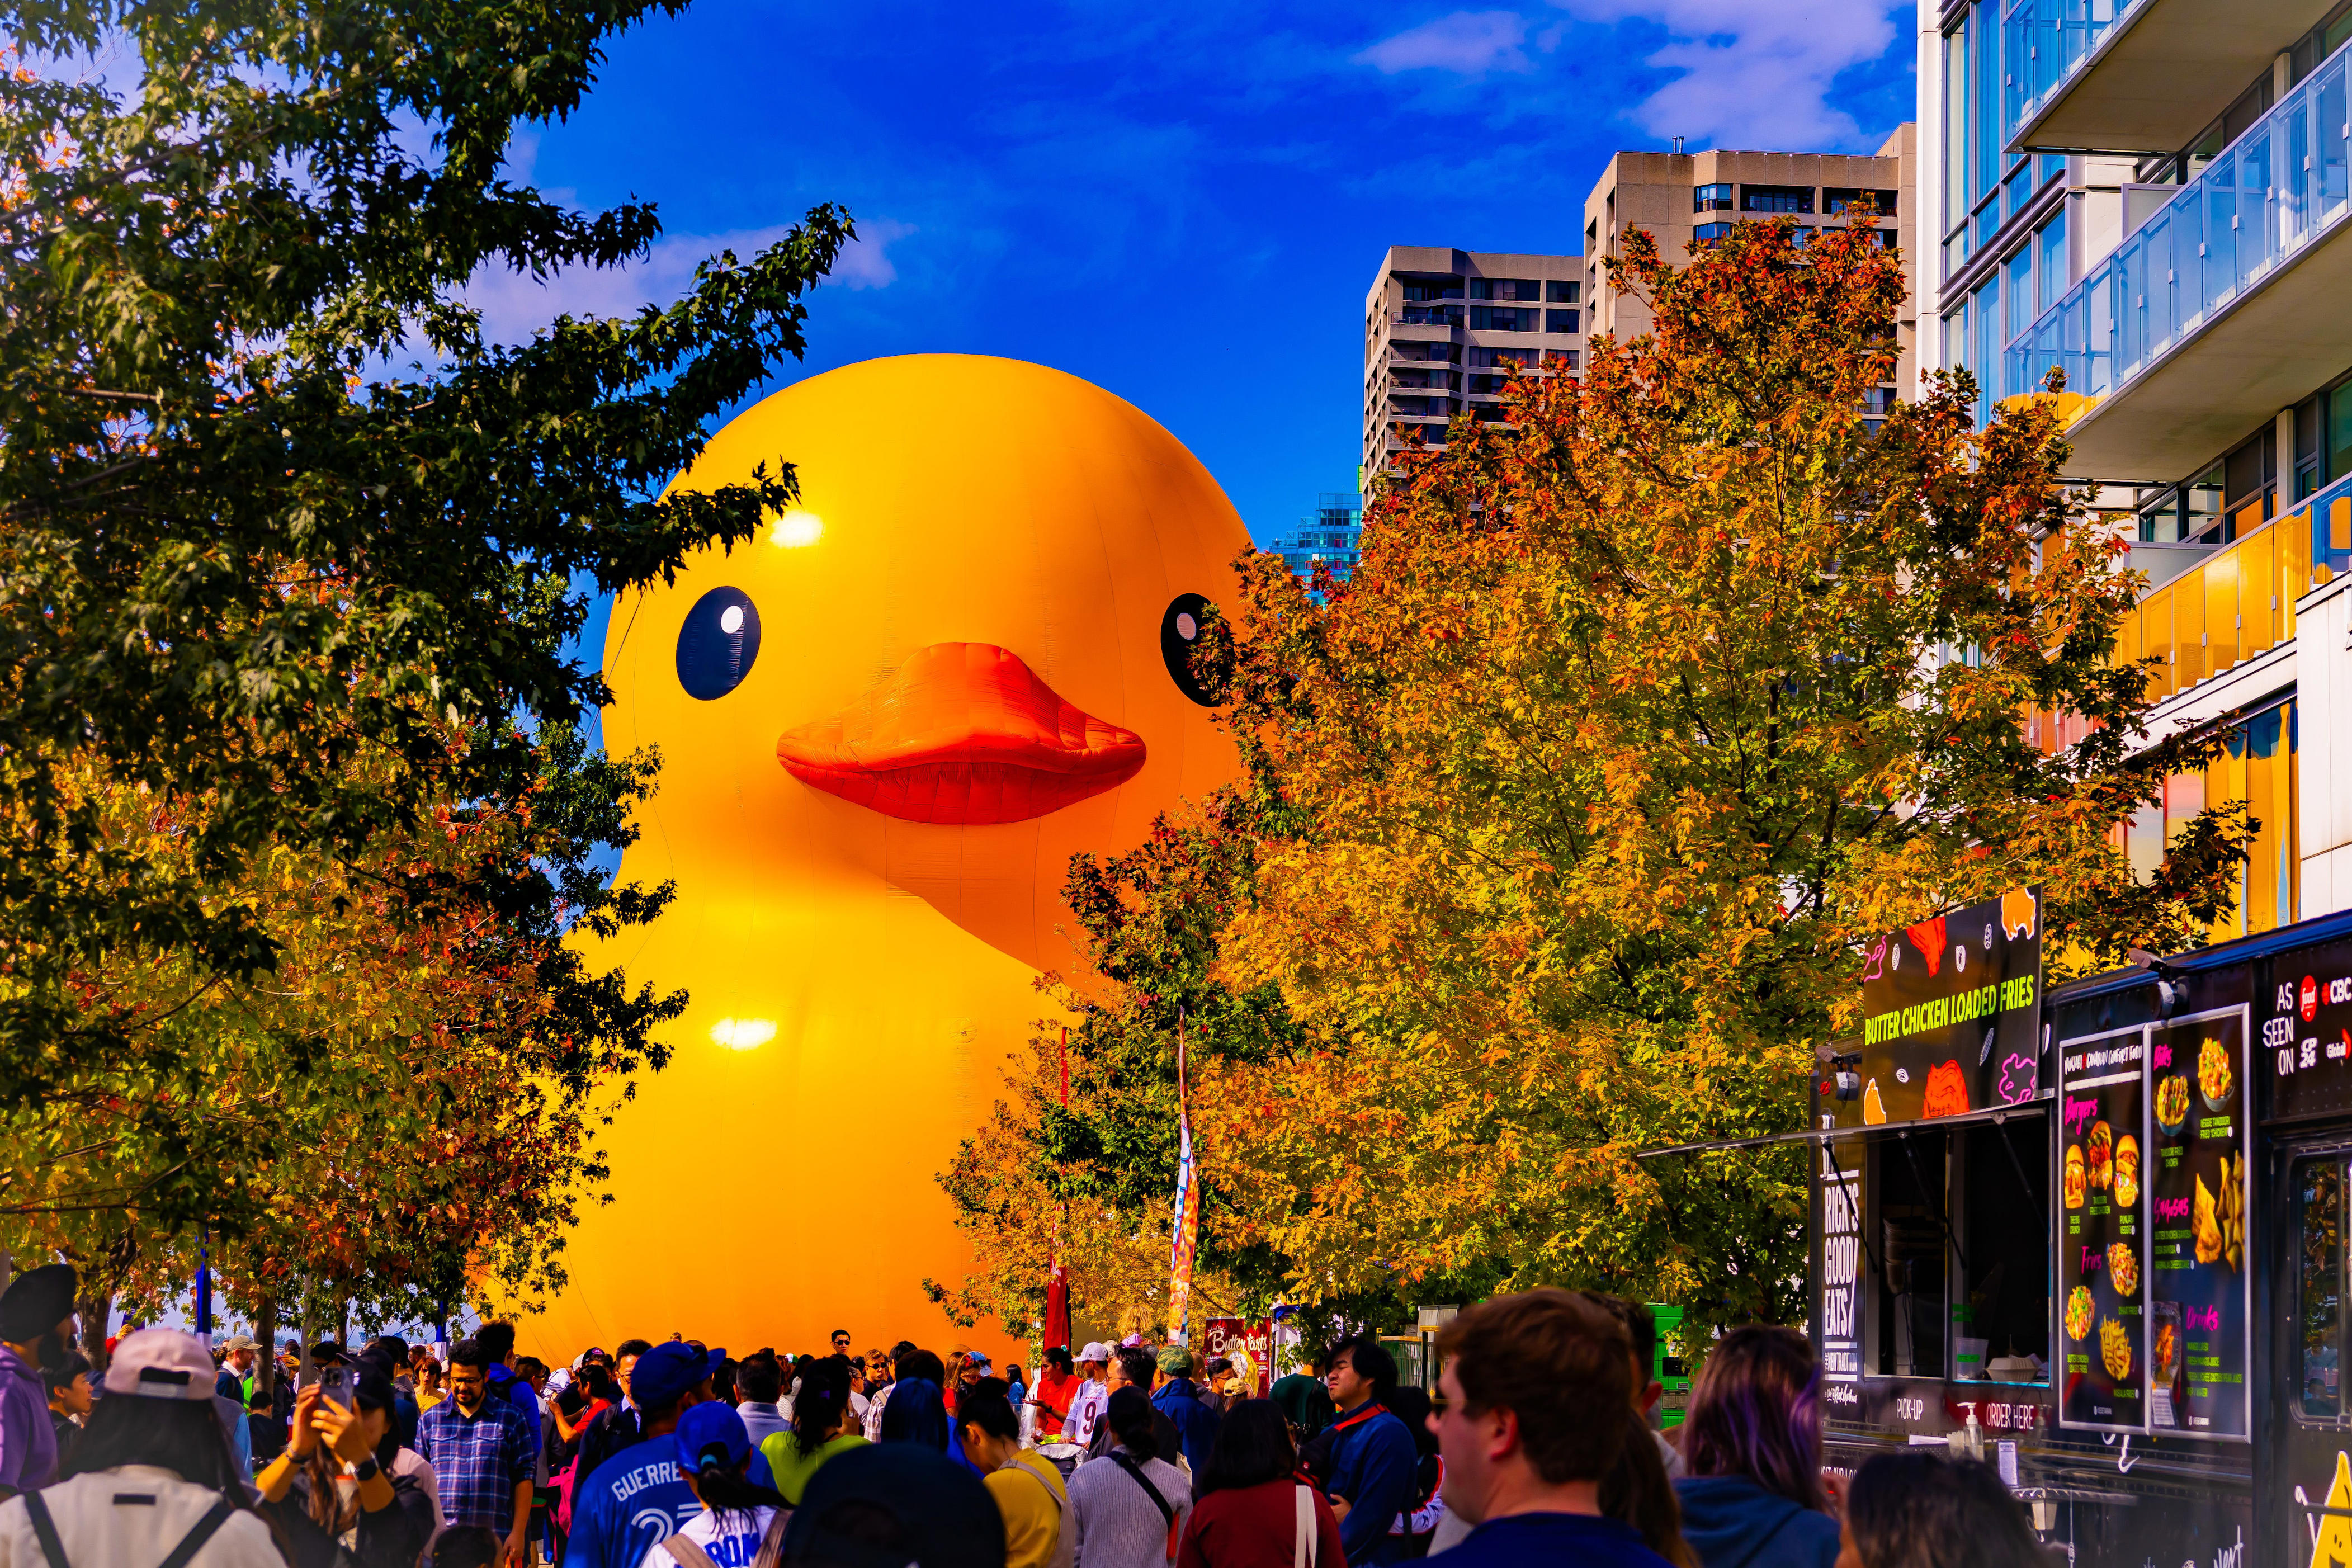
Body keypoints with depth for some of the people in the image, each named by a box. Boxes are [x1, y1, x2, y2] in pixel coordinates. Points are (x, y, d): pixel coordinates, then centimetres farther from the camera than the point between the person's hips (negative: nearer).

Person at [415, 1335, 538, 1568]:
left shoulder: (510, 1418, 5)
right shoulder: (430, 1420, 12)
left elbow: (523, 1479, 3)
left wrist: (518, 1533, -4)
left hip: (495, 1540, -2)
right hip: (442, 1540, 2)